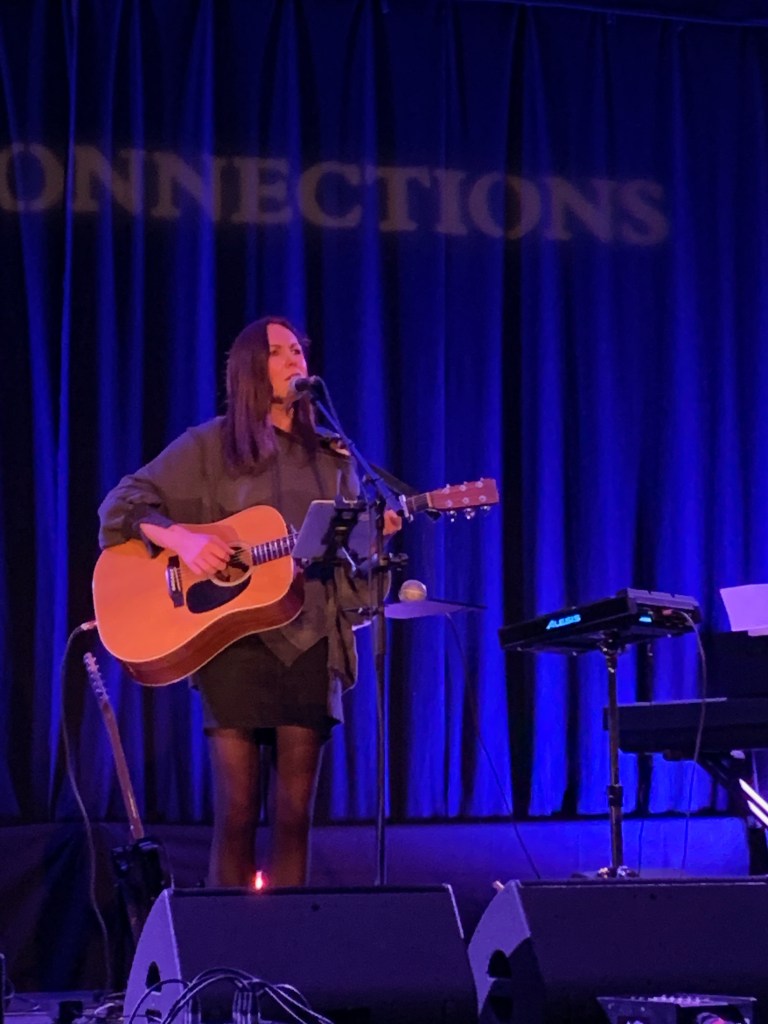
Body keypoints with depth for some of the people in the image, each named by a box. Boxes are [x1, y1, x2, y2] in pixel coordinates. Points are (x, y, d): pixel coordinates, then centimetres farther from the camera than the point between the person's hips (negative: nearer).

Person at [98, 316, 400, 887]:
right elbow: (123, 503, 1)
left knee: (296, 812, 0)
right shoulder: (209, 446, 5)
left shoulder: (333, 459, 16)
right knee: (237, 812, -6)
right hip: (234, 643, -3)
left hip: (311, 643, 3)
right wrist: (179, 537, -16)